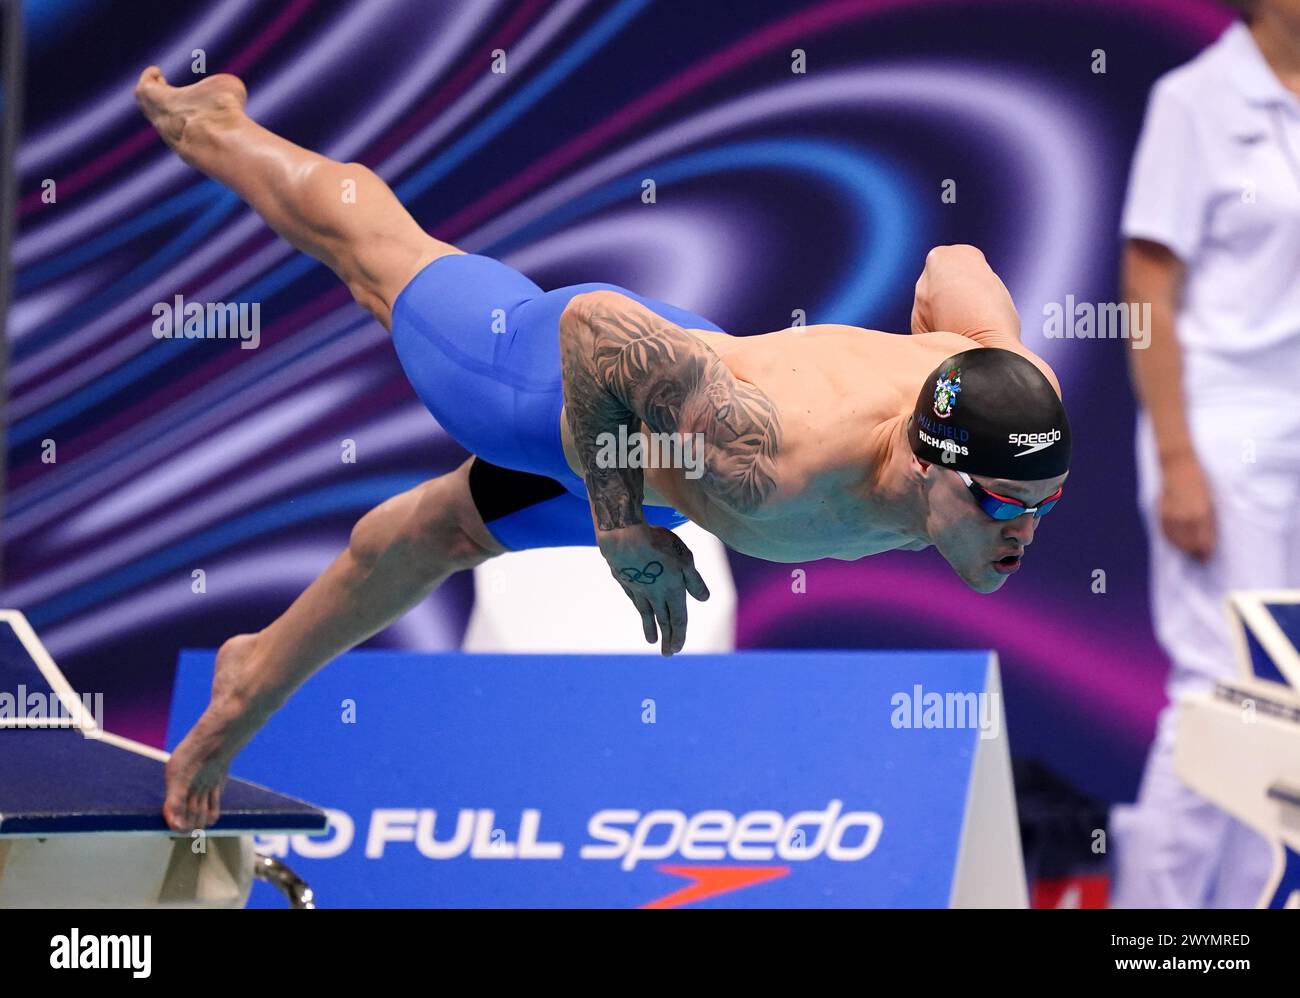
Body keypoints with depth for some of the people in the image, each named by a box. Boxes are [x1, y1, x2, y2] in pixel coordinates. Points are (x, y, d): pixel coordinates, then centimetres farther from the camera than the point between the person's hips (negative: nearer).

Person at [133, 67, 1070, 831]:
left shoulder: (1018, 390, -34)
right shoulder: (766, 467, -52)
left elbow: (954, 264, -14)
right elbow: (595, 326, -42)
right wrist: (625, 537, -35)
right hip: (564, 379, -5)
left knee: (438, 536, 31)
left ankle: (250, 688, 57)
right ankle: (215, 127, 56)